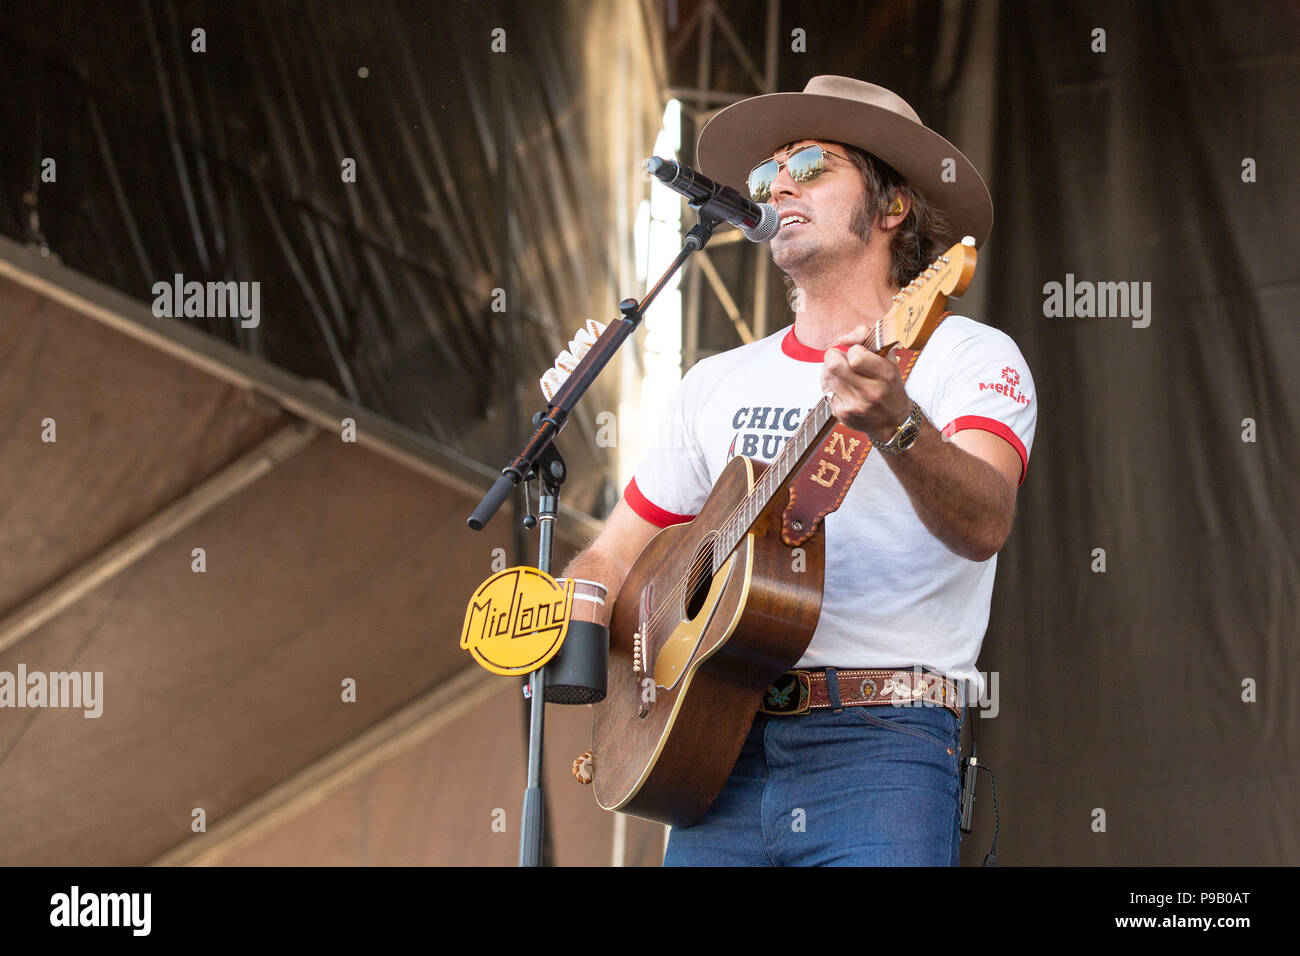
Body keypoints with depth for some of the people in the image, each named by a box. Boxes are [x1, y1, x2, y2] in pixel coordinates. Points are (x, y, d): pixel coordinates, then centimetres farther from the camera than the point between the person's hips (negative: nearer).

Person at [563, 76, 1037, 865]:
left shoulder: (968, 355, 3)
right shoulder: (718, 385, 21)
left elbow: (983, 527, -16)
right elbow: (613, 557, 24)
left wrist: (898, 429, -35)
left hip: (880, 744, -5)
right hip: (721, 744, 5)